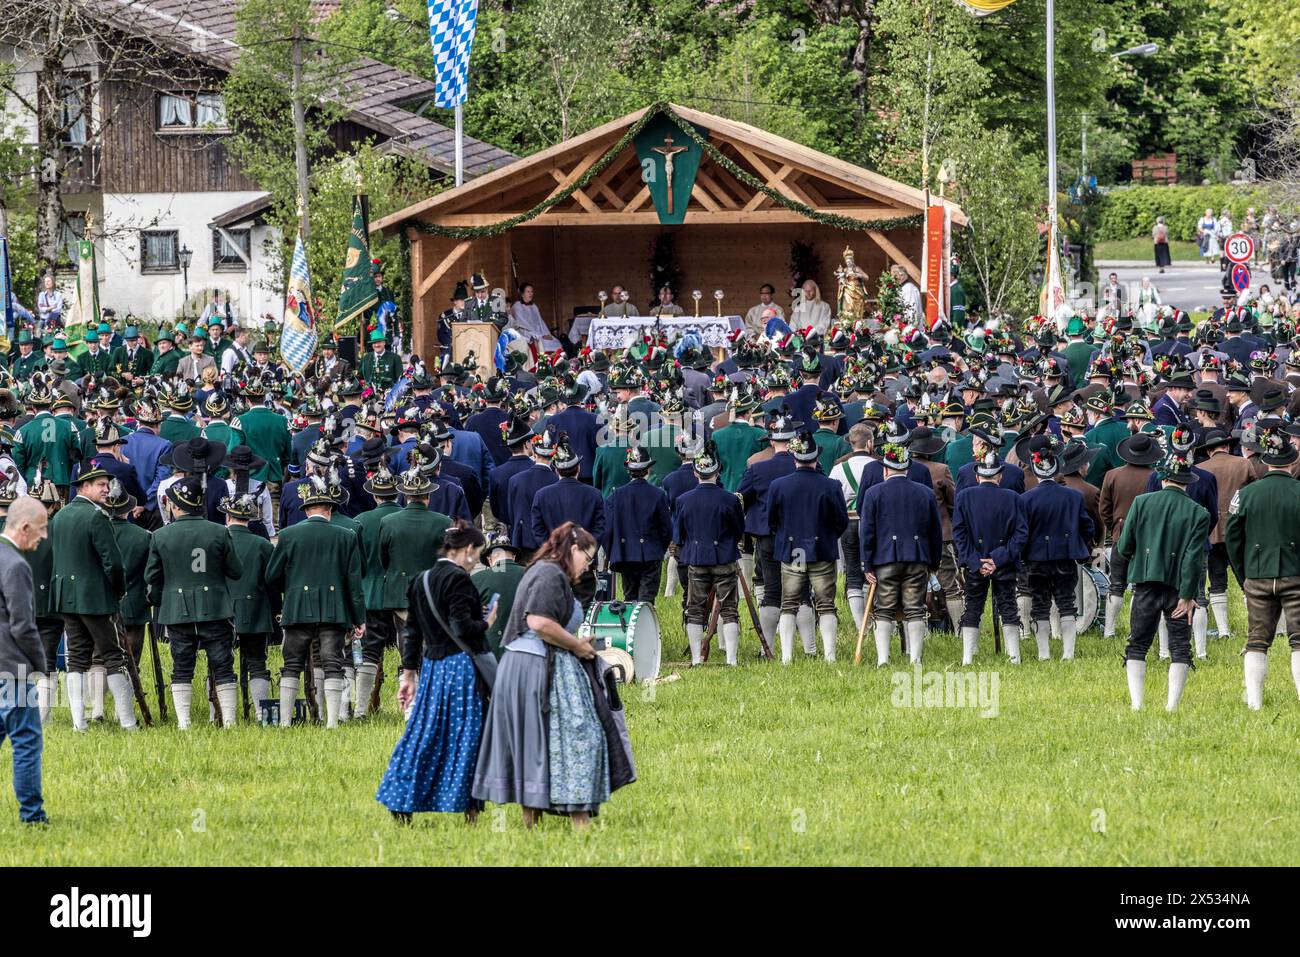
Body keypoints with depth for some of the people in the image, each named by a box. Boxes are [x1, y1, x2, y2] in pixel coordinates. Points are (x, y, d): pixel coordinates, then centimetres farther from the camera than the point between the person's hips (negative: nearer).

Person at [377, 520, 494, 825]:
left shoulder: (421, 581, 12)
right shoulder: (458, 579, -13)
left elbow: (411, 632, 14)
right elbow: (462, 628, -20)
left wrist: (408, 674, 17)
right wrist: (487, 622, -1)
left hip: (430, 668, 7)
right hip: (460, 667, -7)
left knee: (422, 735, 10)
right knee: (464, 738, -1)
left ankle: (401, 808, 7)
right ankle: (469, 812, 1)